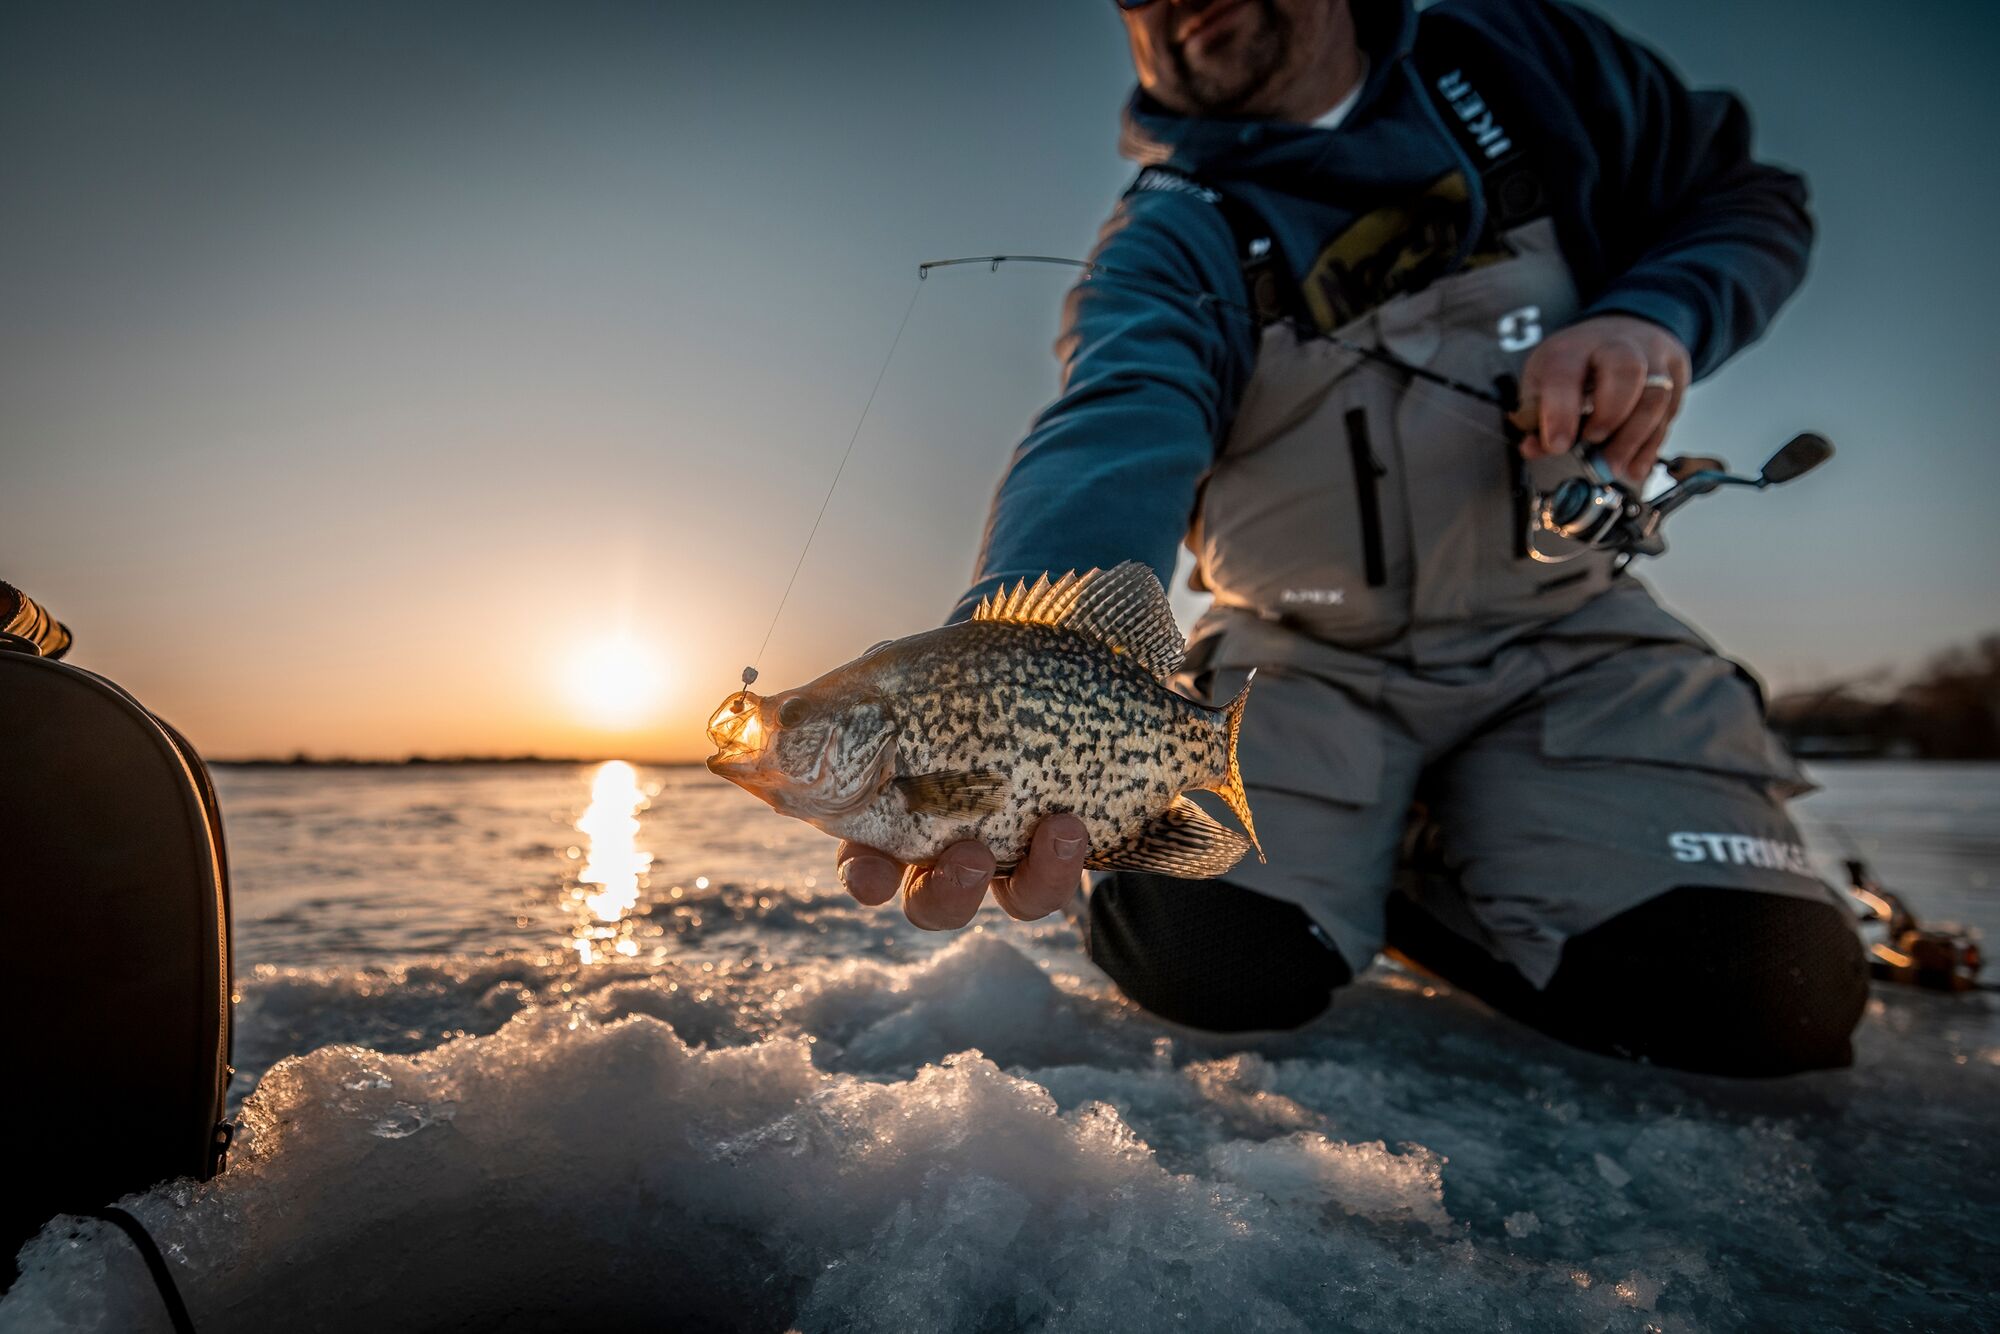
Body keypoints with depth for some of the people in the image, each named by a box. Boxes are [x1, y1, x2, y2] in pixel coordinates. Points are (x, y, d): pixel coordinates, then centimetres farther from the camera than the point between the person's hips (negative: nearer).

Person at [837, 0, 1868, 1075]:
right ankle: (1341, 862, 12)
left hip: (1557, 633, 3)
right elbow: (1116, 436, -30)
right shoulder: (1166, 245, -9)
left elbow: (1750, 200, 12)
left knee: (1768, 990, -17)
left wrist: (1657, 316, -13)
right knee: (1202, 949, -24)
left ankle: (1425, 873, 11)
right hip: (1302, 656, -1)